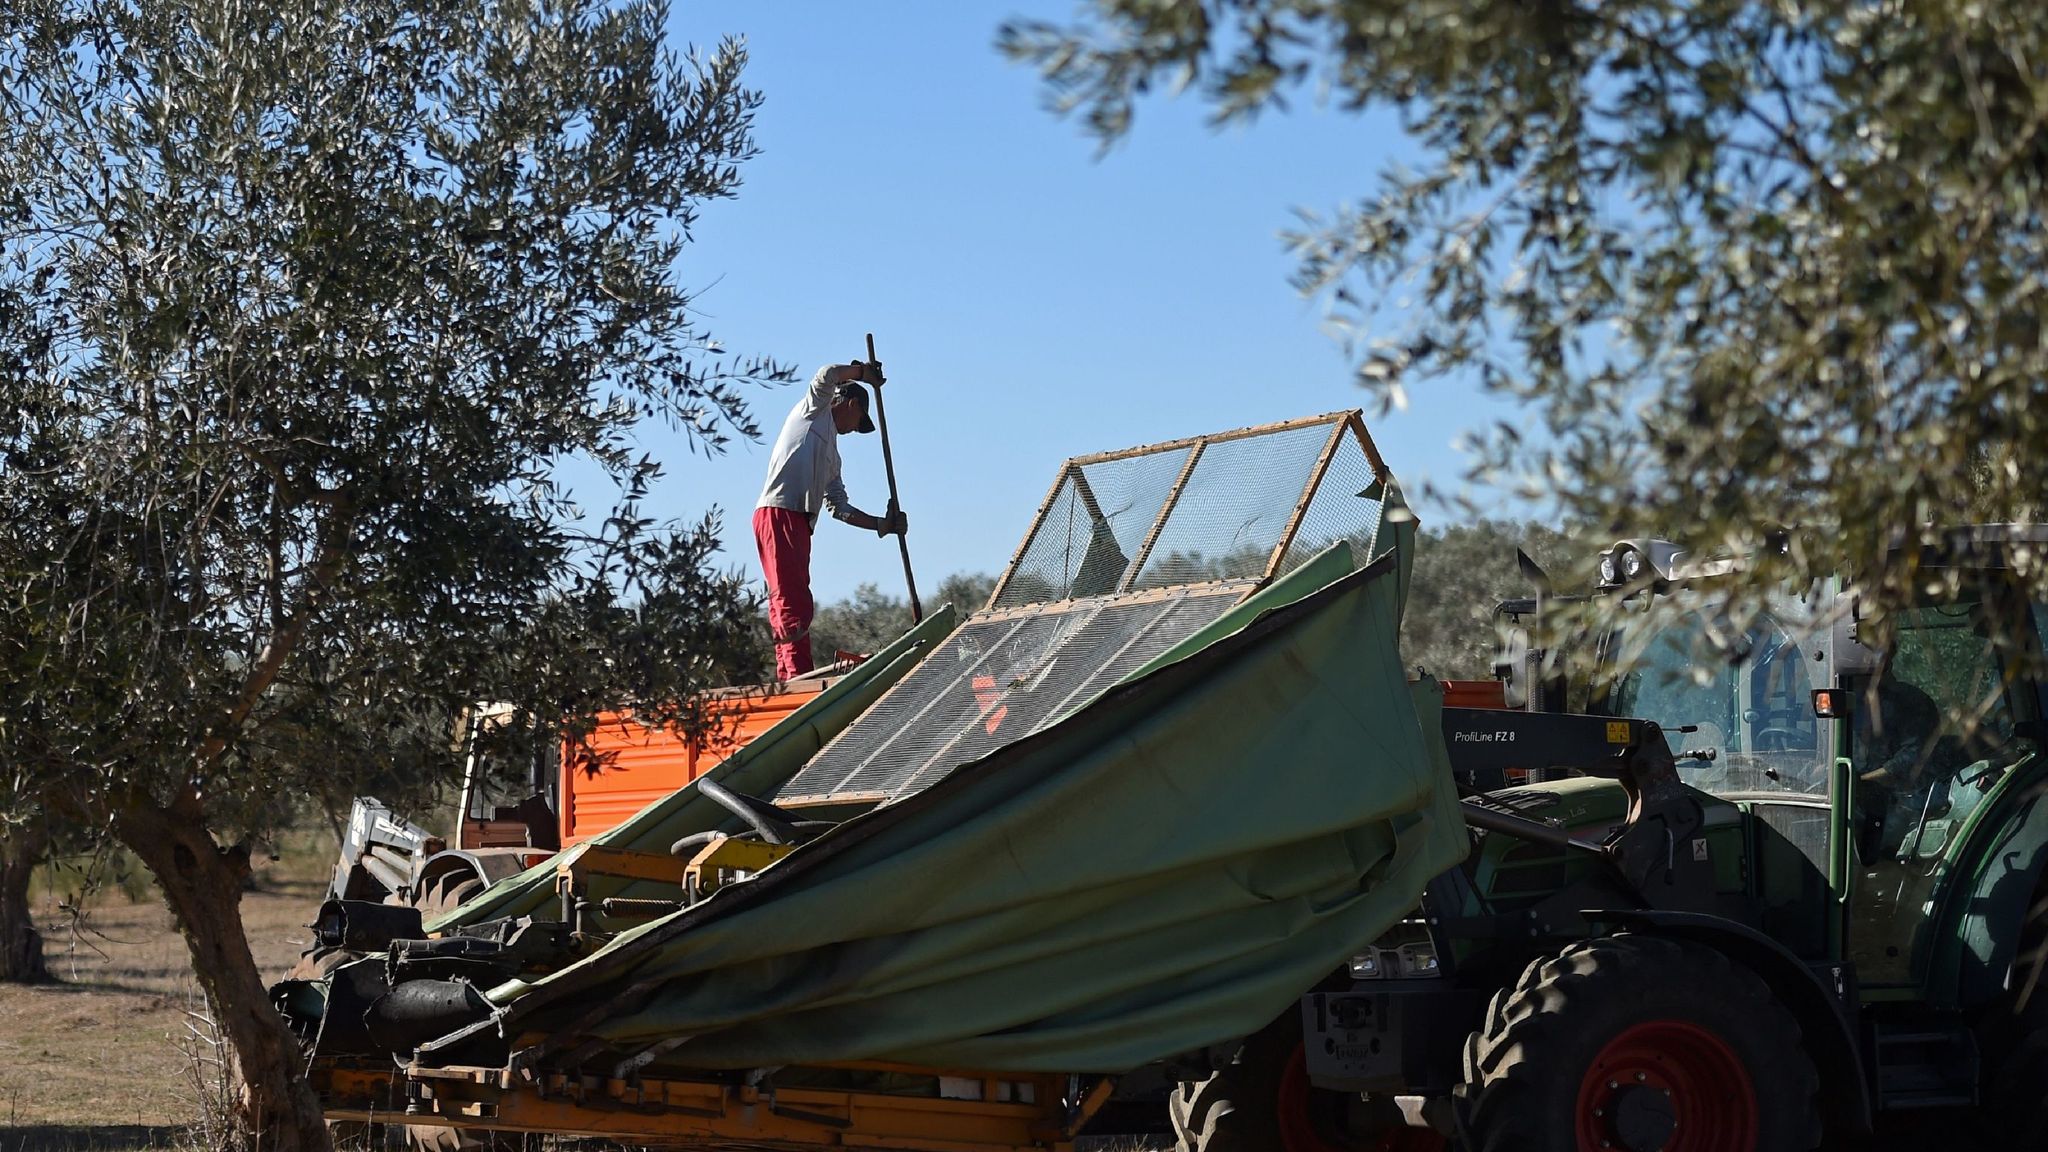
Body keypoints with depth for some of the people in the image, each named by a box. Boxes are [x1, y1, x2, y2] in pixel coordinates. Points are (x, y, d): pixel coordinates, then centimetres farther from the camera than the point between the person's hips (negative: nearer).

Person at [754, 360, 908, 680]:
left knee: (793, 605, 3)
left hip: (799, 523, 9)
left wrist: (882, 524, 25)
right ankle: (799, 678, -27)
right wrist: (863, 372, 9)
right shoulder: (815, 409, 14)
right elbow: (828, 375, -6)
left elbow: (840, 508, 30)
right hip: (778, 513, -9)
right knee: (793, 605, -19)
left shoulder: (833, 457, 34)